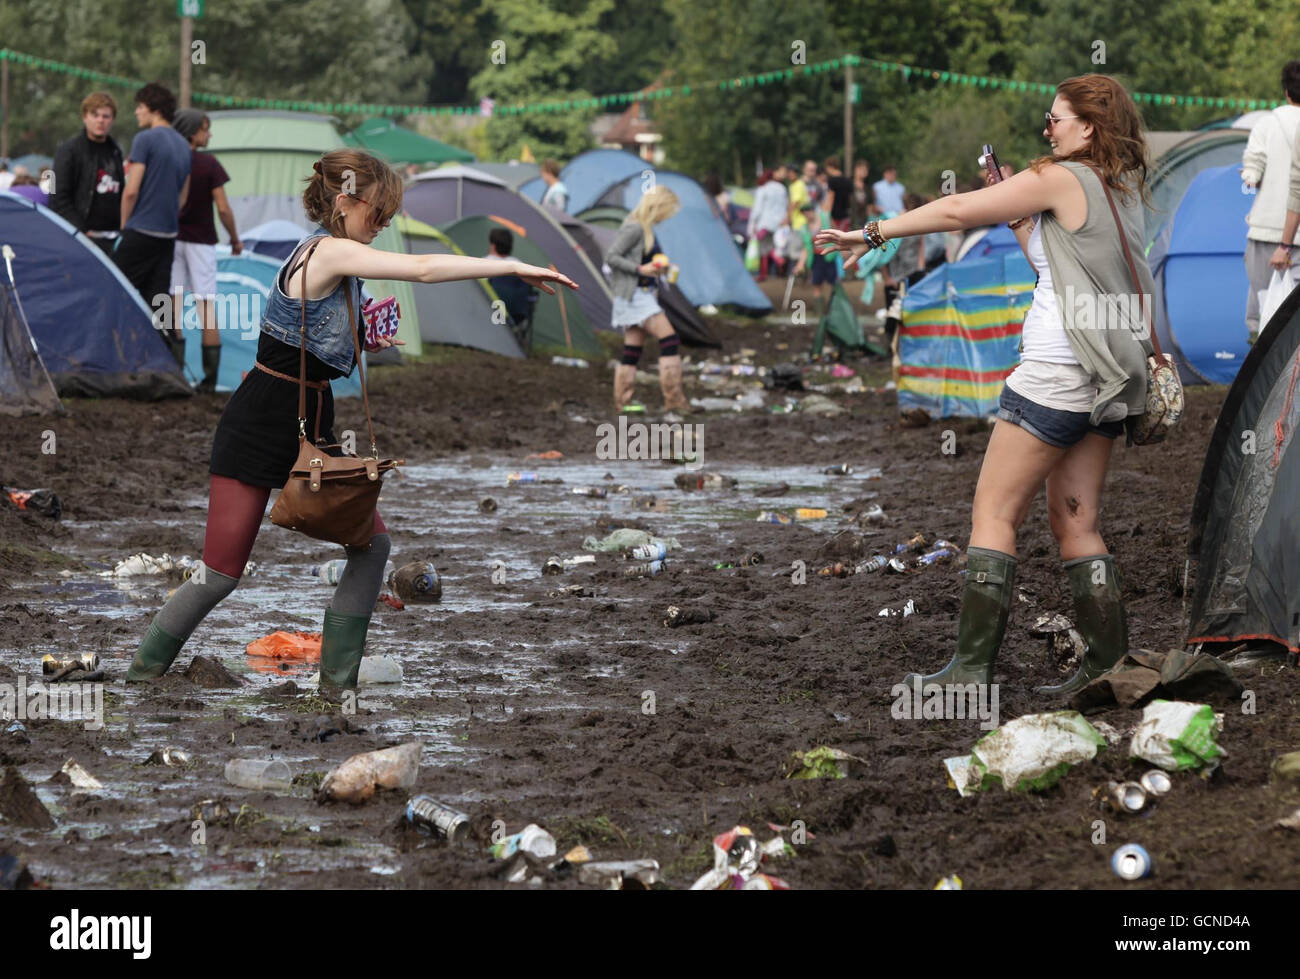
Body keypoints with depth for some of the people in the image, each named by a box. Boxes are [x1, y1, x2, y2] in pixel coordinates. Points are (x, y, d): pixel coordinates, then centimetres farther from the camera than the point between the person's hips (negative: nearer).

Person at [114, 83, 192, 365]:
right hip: (168, 235, 8)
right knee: (159, 295, 9)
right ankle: (176, 343, 3)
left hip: (141, 232, -8)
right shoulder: (183, 145, 15)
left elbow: (131, 190, -12)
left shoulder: (145, 139, -11)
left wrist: (124, 224, 1)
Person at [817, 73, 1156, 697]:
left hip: (1055, 375, -8)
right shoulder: (1123, 189, 14)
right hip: (1108, 384, 8)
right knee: (1076, 524, 10)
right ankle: (1108, 665, 6)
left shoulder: (1061, 179, -9)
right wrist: (1020, 223, 13)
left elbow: (956, 212, -8)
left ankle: (972, 667, -5)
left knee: (994, 513, -3)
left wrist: (873, 234, -1)